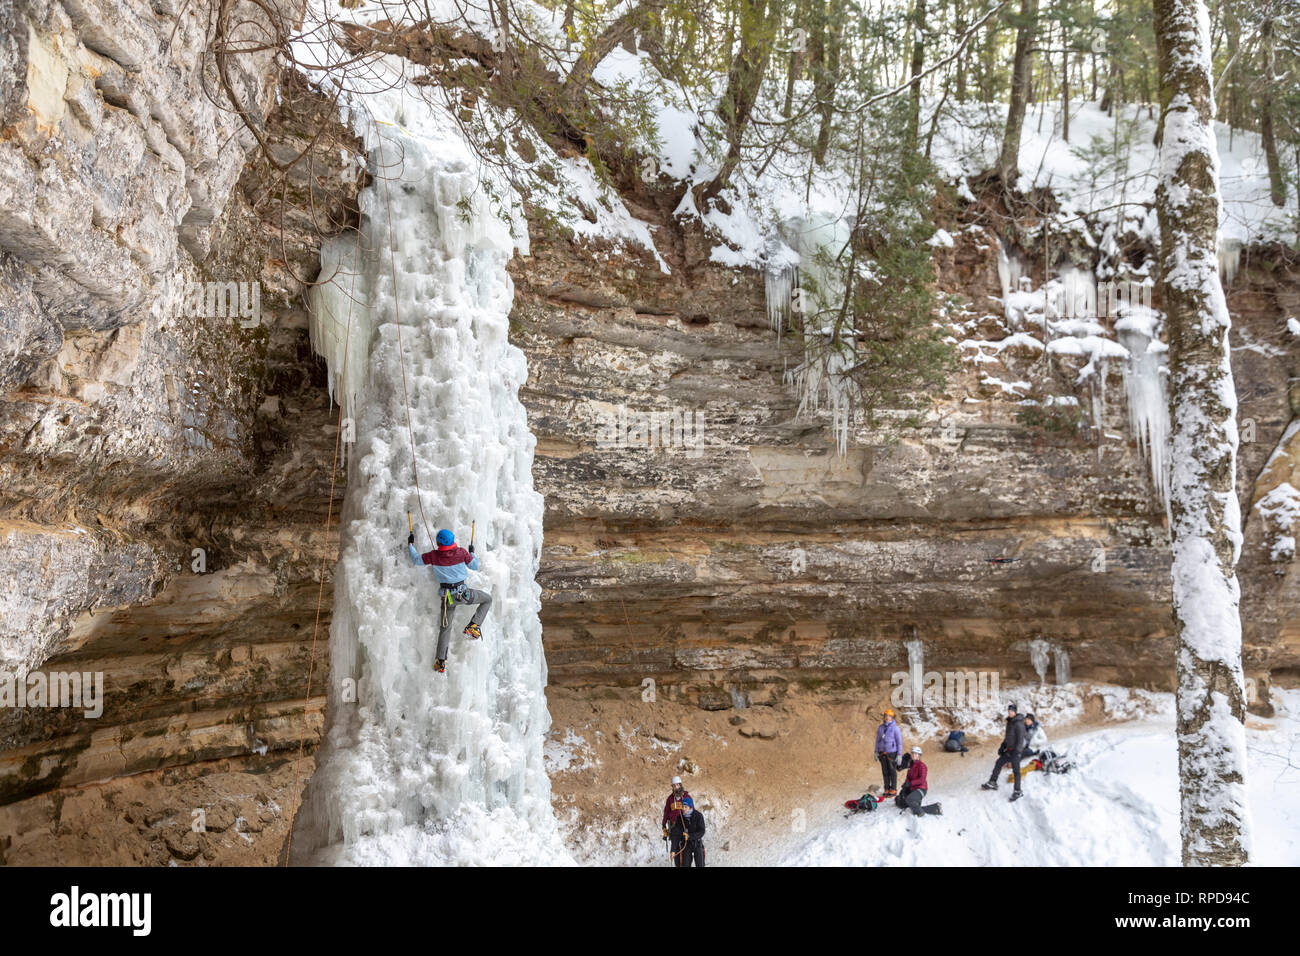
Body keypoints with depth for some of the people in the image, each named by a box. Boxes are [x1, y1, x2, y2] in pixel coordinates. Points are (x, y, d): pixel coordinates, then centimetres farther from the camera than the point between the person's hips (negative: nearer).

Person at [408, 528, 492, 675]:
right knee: (488, 599, 21)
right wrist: (472, 552, 18)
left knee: (445, 627, 14)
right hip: (462, 592, -2)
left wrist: (410, 544, 17)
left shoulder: (434, 555, -11)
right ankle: (473, 626, 5)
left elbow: (416, 560, 3)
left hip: (446, 595, 2)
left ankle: (441, 662, 13)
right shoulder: (461, 552, -13)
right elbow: (475, 566, 1)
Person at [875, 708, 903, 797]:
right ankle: (887, 790, 17)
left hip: (892, 753, -5)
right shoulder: (880, 727, 5)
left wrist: (899, 755, -13)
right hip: (882, 753, 5)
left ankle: (893, 790, 10)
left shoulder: (895, 728, -9)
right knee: (885, 772, 9)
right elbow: (878, 740, 12)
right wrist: (876, 752, 9)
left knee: (892, 772, 2)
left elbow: (899, 742, -9)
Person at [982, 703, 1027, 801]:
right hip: (1009, 749, 9)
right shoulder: (1010, 722, 9)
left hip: (1015, 751, -9)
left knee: (1016, 770, 0)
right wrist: (1002, 747, 23)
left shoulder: (1019, 724, -19)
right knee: (998, 763, 15)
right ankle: (992, 783, 27)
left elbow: (1020, 739, -22)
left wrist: (1016, 752, -24)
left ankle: (1017, 792, 11)